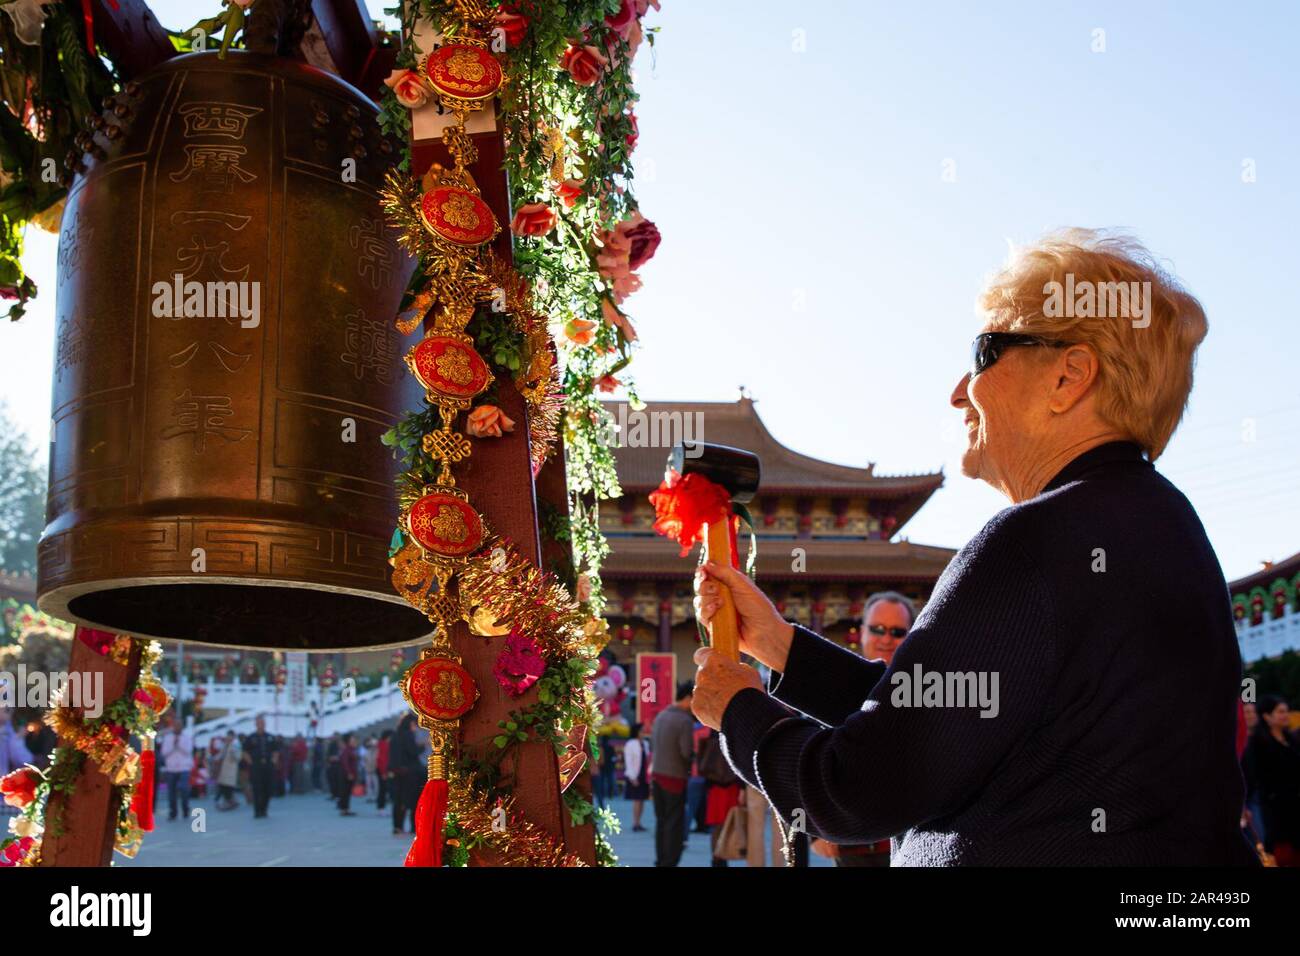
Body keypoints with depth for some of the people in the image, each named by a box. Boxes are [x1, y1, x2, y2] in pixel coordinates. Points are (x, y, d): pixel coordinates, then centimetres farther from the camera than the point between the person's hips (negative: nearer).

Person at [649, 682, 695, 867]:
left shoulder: (661, 715, 8)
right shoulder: (685, 720, -16)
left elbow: (653, 745, 11)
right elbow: (687, 752, -19)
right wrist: (690, 763, 0)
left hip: (657, 774, 7)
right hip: (675, 776, -7)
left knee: (661, 820, 14)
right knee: (674, 822, 0)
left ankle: (660, 860, 19)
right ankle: (669, 862, 0)